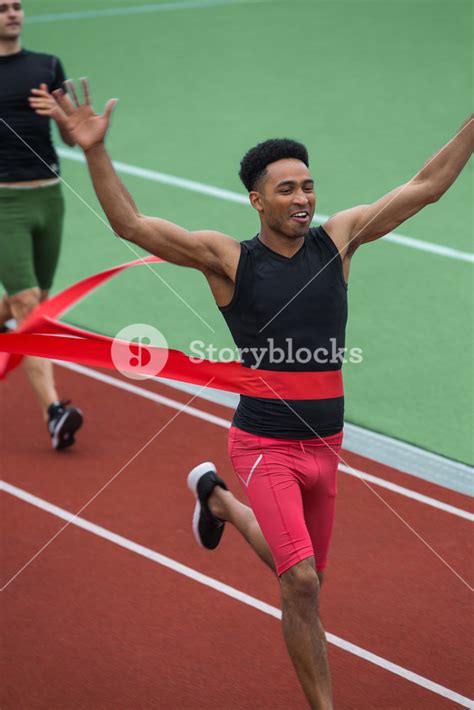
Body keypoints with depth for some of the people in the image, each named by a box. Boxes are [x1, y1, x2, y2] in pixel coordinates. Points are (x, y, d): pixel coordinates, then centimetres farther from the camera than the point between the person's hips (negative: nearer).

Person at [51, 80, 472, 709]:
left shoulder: (338, 239, 0)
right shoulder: (228, 258, -10)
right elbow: (129, 224, -17)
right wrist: (95, 151, -31)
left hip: (326, 444, 5)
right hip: (265, 445, -5)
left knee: (302, 577, 23)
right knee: (301, 582, -19)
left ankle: (217, 499, 49)